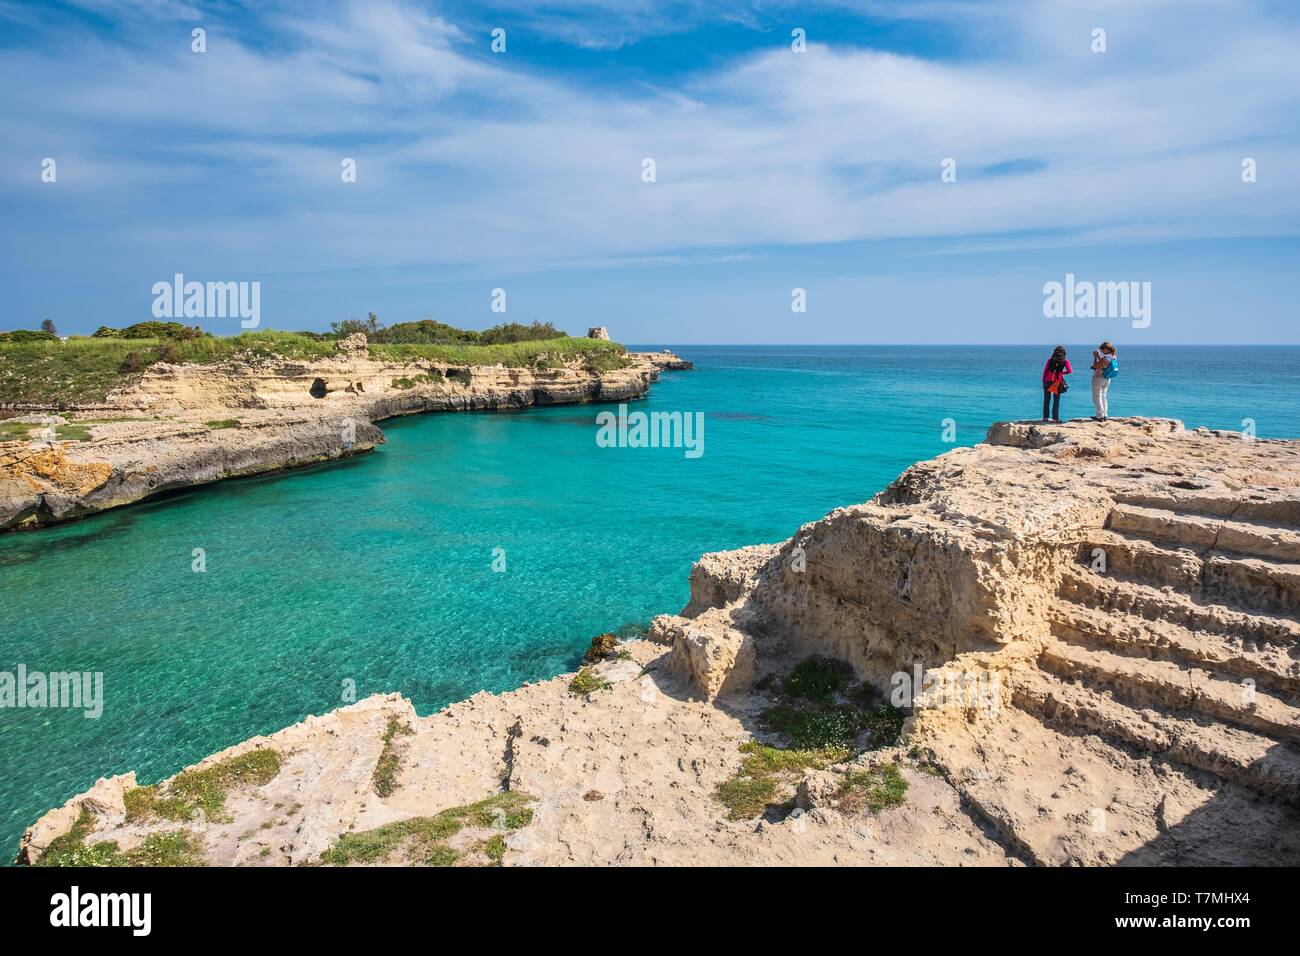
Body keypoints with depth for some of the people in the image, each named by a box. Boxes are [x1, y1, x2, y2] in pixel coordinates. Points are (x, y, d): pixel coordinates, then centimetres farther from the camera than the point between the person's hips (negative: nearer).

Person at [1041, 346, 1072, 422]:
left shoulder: (1050, 360, 3)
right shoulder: (1065, 361, 1)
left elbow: (1045, 371, 1)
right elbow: (1070, 371, -5)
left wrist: (1043, 381, 7)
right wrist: (1063, 372, 14)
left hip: (1048, 382, 1)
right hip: (1057, 383, -1)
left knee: (1046, 400, 10)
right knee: (1056, 401, 8)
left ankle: (1045, 417, 10)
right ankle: (1055, 418, 6)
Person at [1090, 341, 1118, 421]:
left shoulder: (1106, 357, -23)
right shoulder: (1113, 357, 4)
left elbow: (1095, 366, -18)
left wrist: (1095, 357, -10)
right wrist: (1099, 356, 14)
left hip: (1099, 378, -9)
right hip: (1107, 379, 9)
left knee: (1097, 397, -3)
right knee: (1103, 397, 18)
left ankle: (1100, 416, -4)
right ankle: (1104, 415, 18)